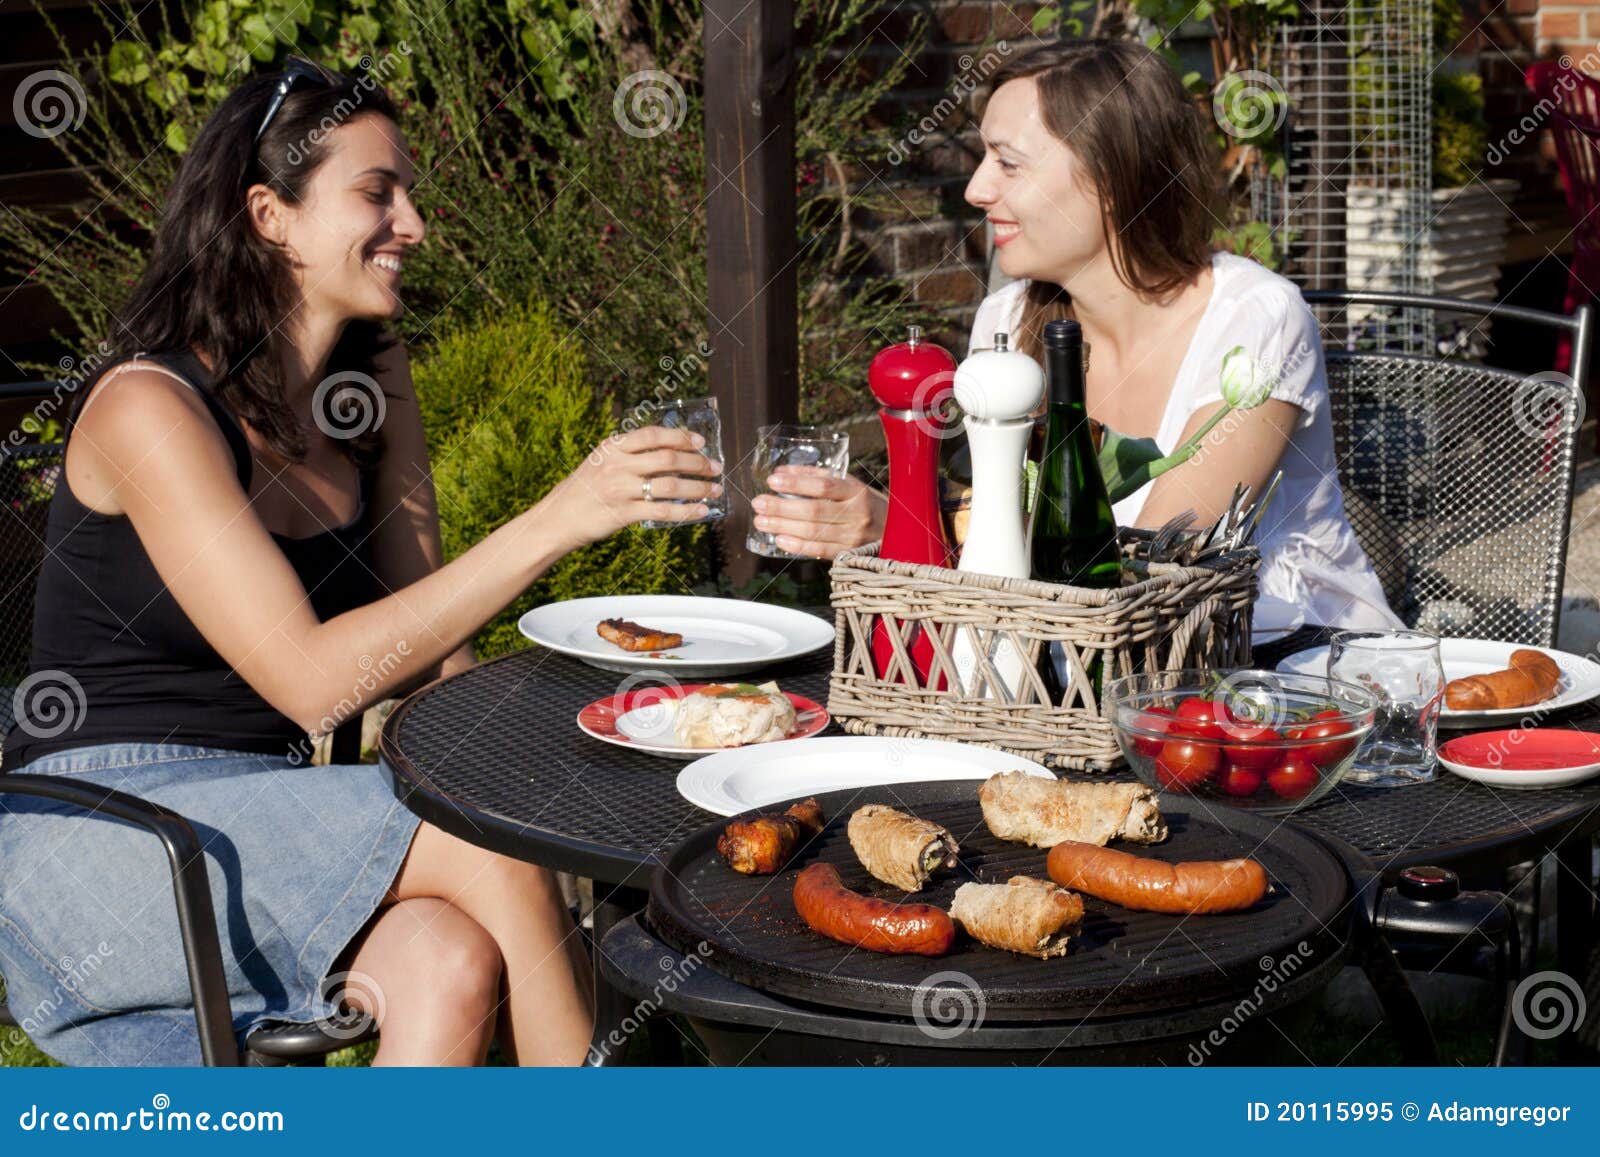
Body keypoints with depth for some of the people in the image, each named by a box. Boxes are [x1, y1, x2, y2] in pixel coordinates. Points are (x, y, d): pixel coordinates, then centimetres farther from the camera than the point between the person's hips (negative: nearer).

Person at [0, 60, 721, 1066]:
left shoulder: (375, 381, 7)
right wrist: (554, 523, -30)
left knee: (453, 964, -26)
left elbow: (426, 646, 8)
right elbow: (310, 677, -26)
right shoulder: (149, 408, -16)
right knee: (498, 847, -23)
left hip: (266, 827, 6)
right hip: (99, 836, -6)